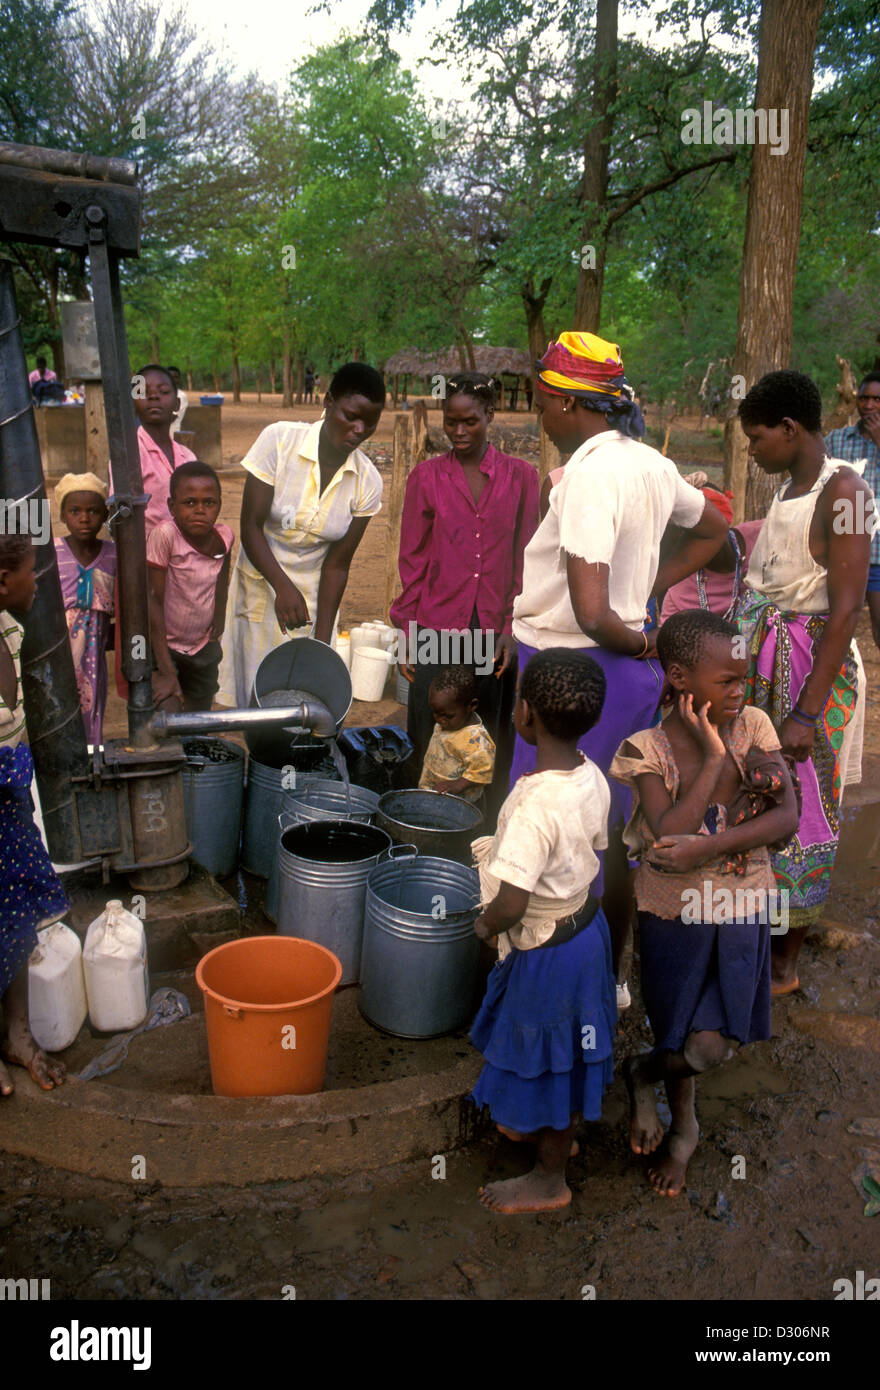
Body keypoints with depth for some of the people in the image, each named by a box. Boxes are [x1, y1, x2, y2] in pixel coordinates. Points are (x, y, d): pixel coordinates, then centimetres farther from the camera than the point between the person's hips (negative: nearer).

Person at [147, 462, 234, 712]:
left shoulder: (224, 536, -10)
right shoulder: (164, 535, -25)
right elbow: (153, 601, -23)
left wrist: (220, 612, 6)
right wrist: (166, 671, -24)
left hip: (204, 645, 5)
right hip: (164, 646, -5)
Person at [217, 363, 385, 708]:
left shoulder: (367, 482, -8)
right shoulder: (279, 440, -15)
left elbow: (337, 564, -6)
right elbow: (250, 525, -15)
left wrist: (322, 642, -11)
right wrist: (283, 587, -29)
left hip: (314, 600, 2)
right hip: (261, 592, -2)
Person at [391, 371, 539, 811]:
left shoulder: (520, 477, 5)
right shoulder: (426, 476, 4)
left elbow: (524, 558, 6)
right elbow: (412, 559, 5)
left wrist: (512, 628, -2)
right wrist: (408, 633, 1)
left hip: (495, 631, 1)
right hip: (437, 627, 0)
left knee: (492, 747, 7)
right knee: (428, 743, 3)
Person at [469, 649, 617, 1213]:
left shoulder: (536, 802, -34)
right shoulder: (592, 779, -8)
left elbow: (511, 904, -33)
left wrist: (485, 926, -13)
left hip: (548, 948, -8)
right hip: (586, 923, 8)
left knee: (546, 1059, 13)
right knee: (563, 1053, 29)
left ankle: (550, 1180, 34)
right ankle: (555, 1127, 53)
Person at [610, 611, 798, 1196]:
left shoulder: (753, 725, -8)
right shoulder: (646, 747, -16)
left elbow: (788, 817, -15)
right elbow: (667, 834, -28)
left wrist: (708, 845, -27)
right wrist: (715, 757, -27)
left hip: (743, 906, 3)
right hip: (676, 911, -2)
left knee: (719, 1043, 4)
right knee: (704, 1046, 5)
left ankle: (643, 1070, 37)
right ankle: (685, 1124, 39)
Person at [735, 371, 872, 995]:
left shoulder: (842, 490, -16)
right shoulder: (790, 487, 10)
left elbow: (845, 609, -21)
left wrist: (807, 712, -23)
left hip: (809, 667, -8)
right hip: (760, 663, 8)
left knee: (797, 813, 3)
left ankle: (785, 964, 19)